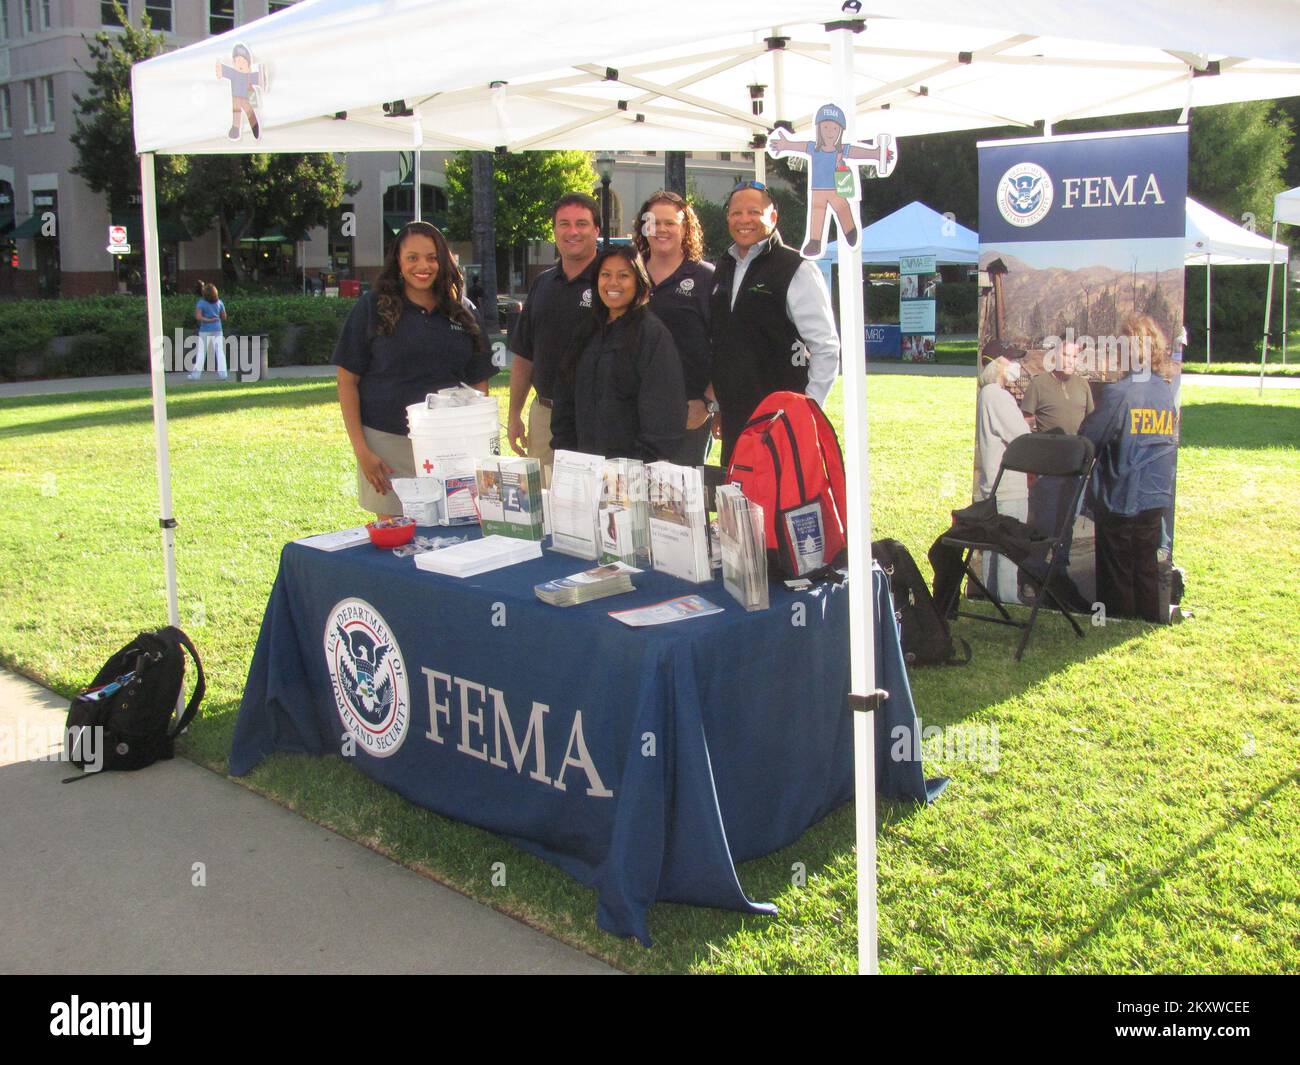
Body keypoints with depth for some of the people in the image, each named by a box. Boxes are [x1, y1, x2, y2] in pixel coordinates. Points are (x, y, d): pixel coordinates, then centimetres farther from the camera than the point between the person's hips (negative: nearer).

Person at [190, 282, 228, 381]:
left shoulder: (201, 303, -8)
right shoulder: (219, 303, 2)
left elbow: (198, 317, -18)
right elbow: (224, 317, 7)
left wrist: (208, 320, -8)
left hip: (205, 330, -3)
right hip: (217, 329, 3)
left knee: (201, 352, 2)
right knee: (220, 351, 3)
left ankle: (196, 374, 3)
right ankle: (222, 374, -1)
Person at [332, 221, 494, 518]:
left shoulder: (460, 313, 9)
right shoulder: (373, 307, 1)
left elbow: (479, 382, 13)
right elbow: (347, 381, 0)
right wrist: (361, 450, -7)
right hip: (389, 445, -2)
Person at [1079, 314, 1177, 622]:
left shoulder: (1118, 392, -18)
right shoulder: (1167, 392, 1)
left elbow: (1087, 440, -13)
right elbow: (1171, 441, 10)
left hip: (1119, 497, -5)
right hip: (1155, 496, 5)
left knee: (1117, 570, 8)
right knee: (1147, 563, 16)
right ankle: (1150, 620, 24)